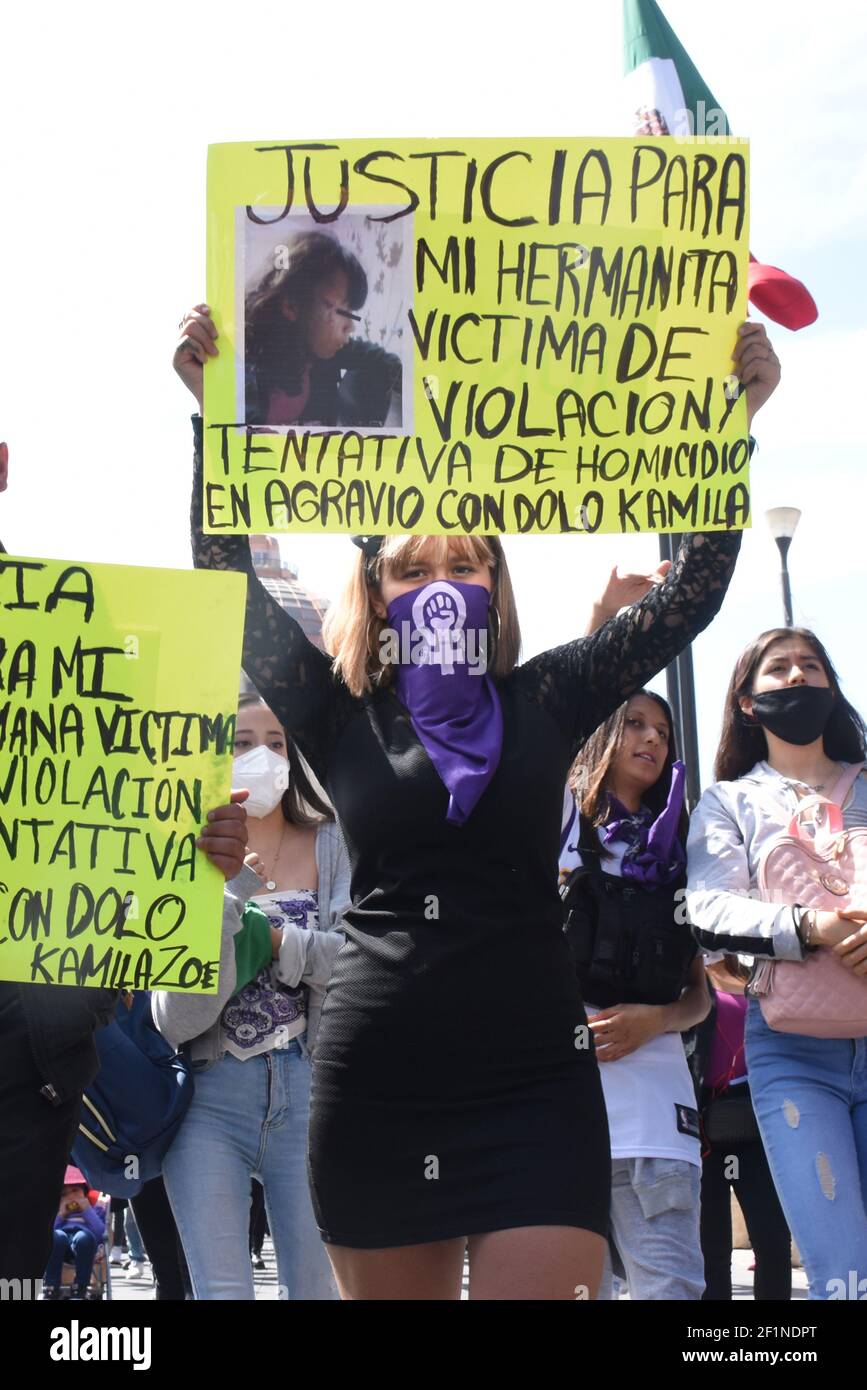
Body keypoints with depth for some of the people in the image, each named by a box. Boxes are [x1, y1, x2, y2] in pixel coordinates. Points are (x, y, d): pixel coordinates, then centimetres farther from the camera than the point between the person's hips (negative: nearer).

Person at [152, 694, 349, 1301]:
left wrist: (272, 936, -12)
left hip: (310, 1093, 0)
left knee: (320, 1286, 4)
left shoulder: (332, 846, 4)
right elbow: (177, 1020, -5)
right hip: (209, 1098, 0)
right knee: (221, 1290, -2)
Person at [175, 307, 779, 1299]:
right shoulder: (342, 716, 7)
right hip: (374, 1082, 1)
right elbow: (229, 579, 2)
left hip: (535, 1077, -1)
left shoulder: (544, 703, 7)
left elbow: (691, 592, 4)